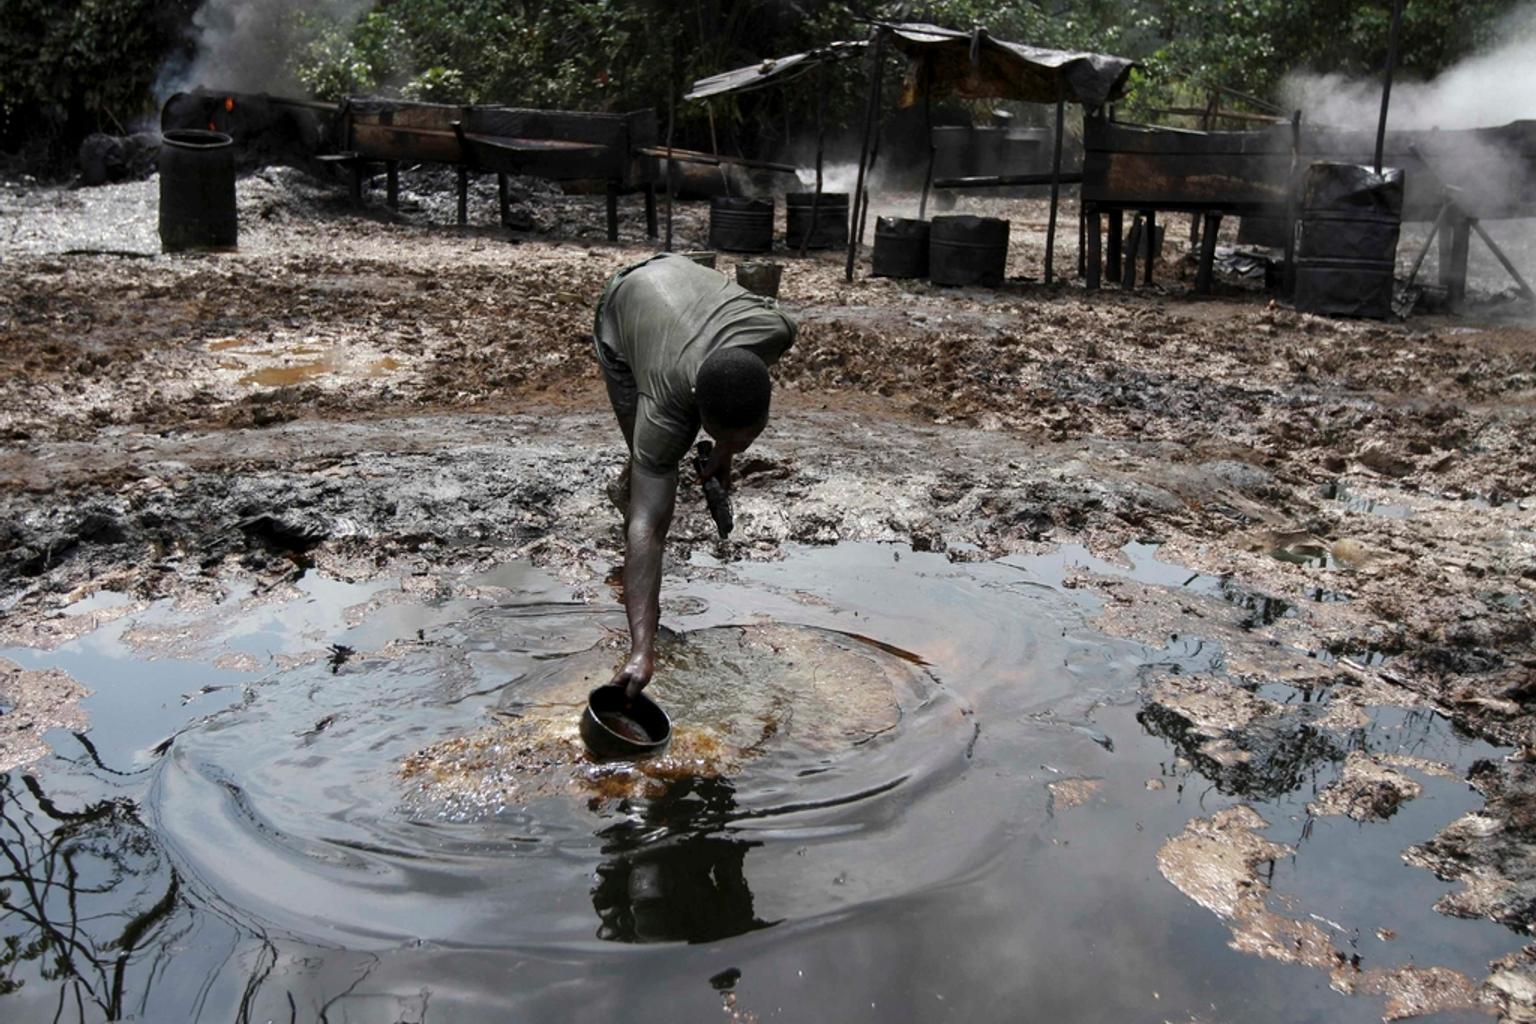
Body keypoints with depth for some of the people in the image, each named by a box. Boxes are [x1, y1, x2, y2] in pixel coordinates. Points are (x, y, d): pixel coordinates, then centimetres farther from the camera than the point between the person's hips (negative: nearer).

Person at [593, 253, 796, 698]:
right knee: (653, 488, -15)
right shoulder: (664, 412, -47)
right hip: (621, 310, -4)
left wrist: (726, 449, -12)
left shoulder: (775, 329, -41)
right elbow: (646, 528, -50)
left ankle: (626, 484, 54)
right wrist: (641, 650, -57)